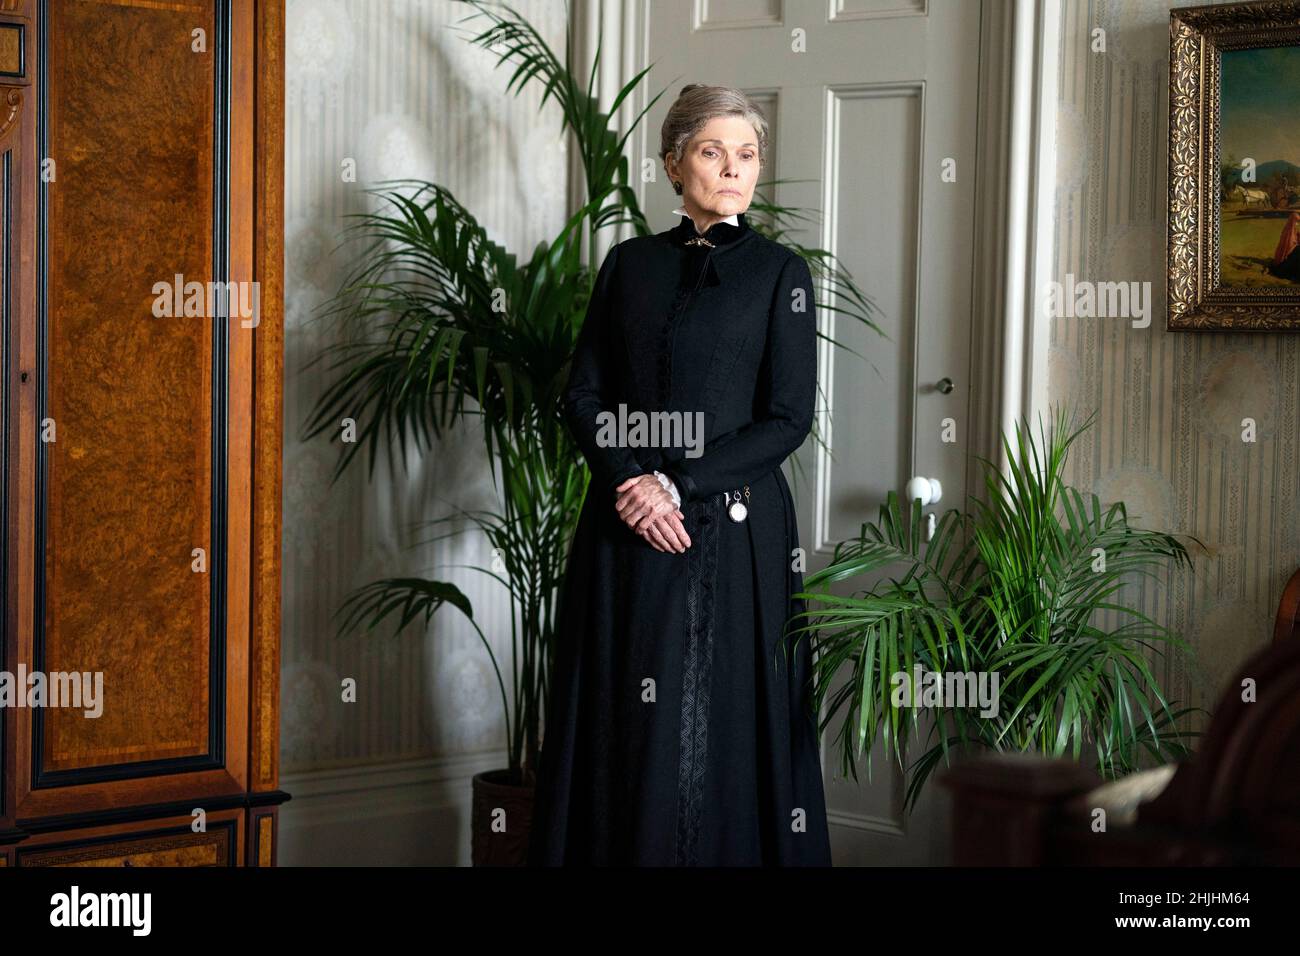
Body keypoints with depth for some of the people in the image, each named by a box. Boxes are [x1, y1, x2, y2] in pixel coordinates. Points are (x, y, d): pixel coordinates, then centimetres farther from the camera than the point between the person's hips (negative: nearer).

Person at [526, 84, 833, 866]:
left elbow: (788, 420, -5)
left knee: (720, 726, -2)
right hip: (625, 533, 3)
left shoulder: (780, 273, 1)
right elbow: (585, 393, 6)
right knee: (623, 724, 4)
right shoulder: (631, 264, 10)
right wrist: (633, 482, -11)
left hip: (733, 528, -3)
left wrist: (679, 485, -14)